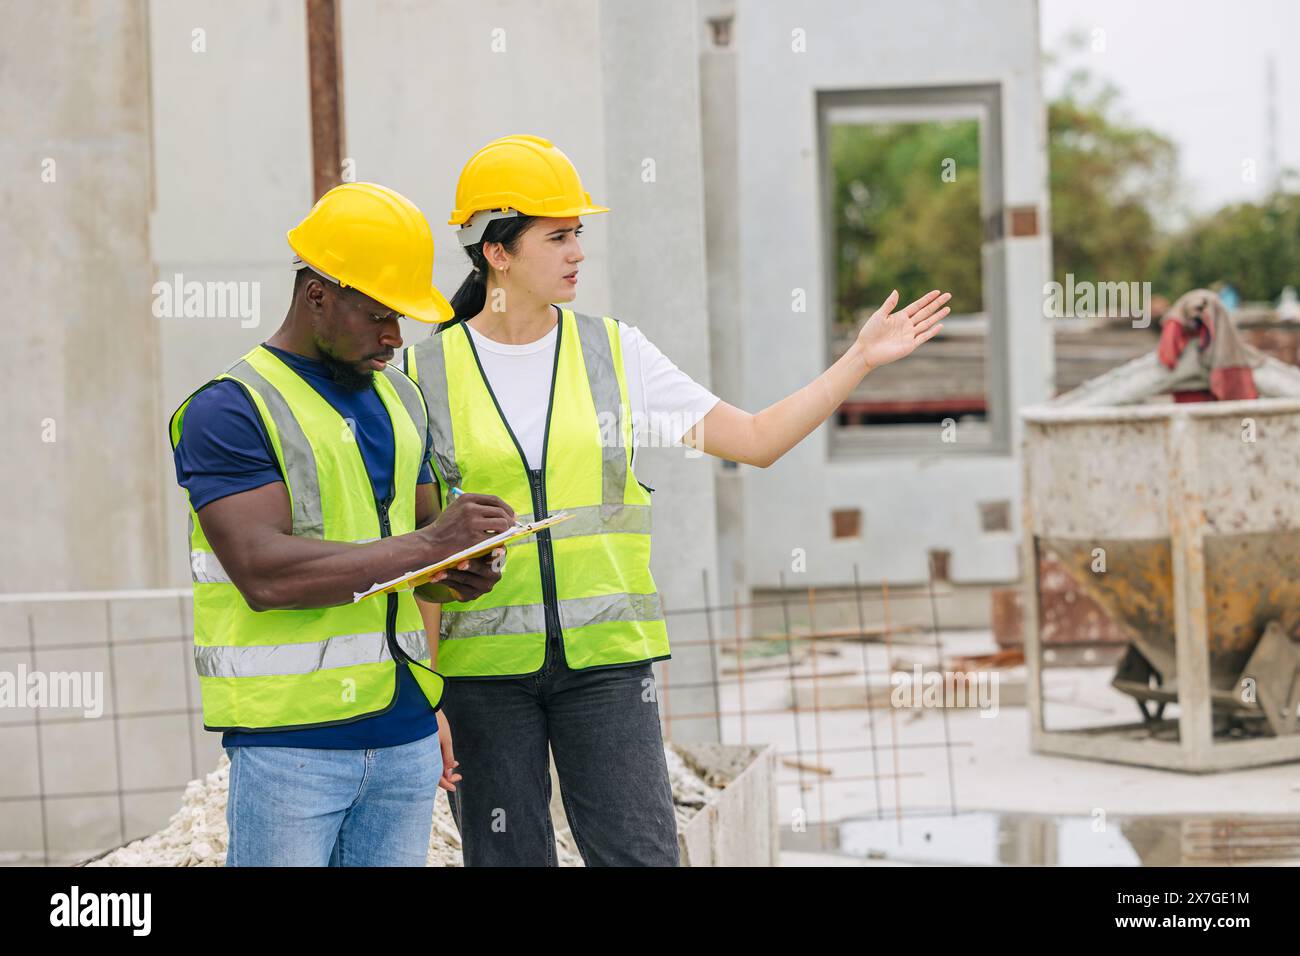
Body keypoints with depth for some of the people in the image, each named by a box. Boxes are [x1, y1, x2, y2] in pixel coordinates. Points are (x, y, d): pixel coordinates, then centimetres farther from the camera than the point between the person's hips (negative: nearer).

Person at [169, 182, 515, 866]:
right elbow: (265, 572, -20)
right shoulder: (230, 409, -9)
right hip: (291, 741, -7)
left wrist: (456, 572, 0)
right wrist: (429, 544, -20)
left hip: (406, 732, 7)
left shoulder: (400, 399, 16)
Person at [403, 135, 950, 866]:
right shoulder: (428, 373, -1)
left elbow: (757, 440, 8)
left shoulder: (614, 352, 5)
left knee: (641, 852, -4)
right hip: (481, 668, -1)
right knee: (507, 856, 3)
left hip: (606, 660, 1)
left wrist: (862, 358, 1)